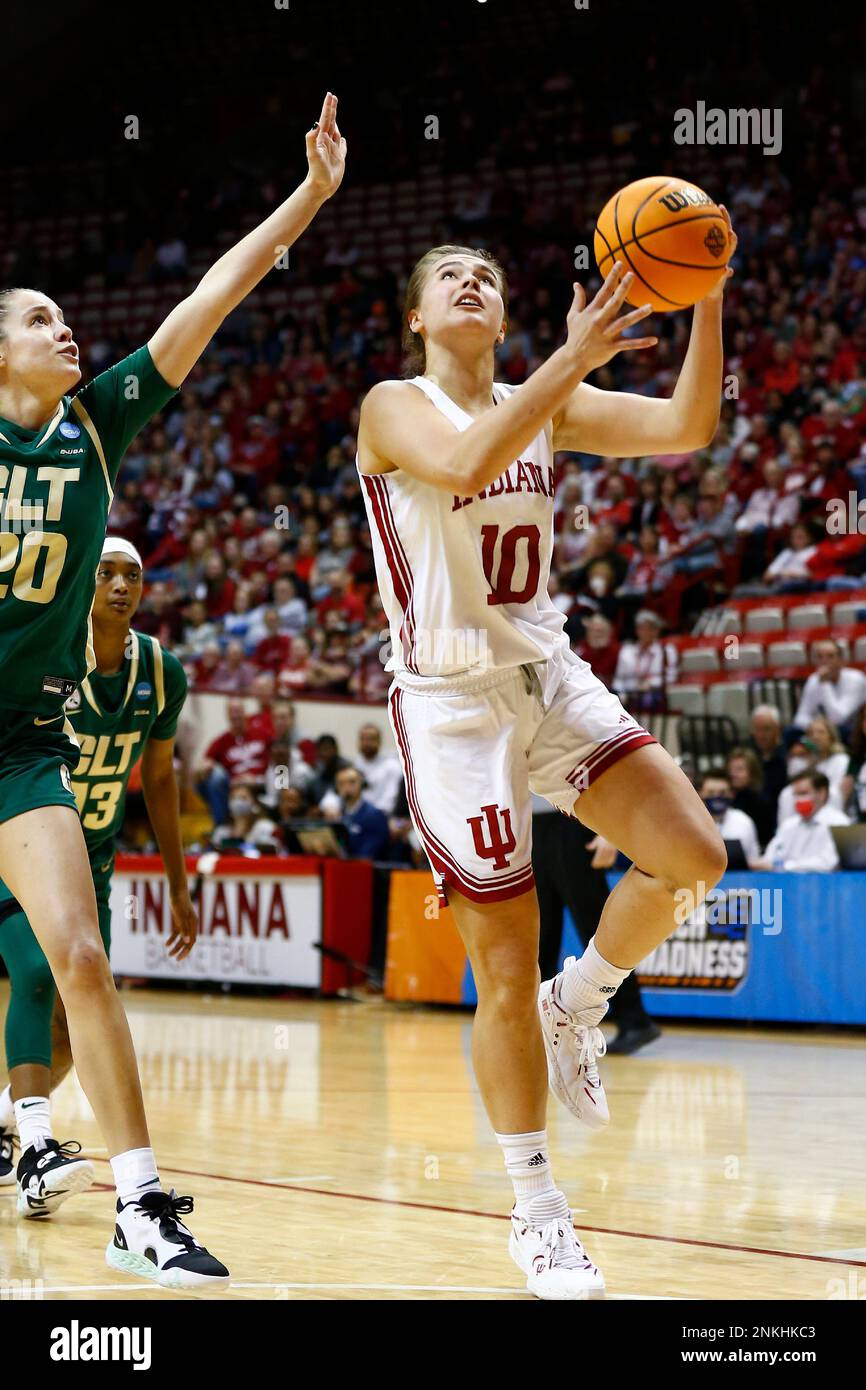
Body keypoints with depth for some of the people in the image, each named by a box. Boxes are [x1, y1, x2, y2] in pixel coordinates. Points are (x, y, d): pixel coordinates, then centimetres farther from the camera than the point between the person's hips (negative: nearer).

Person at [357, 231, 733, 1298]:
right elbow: (469, 460, -30)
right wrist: (575, 357, -35)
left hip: (549, 677, 5)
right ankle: (536, 1214, 11)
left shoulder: (546, 403, 7)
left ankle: (578, 1004, 16)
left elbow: (684, 428, -5)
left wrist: (708, 301, -17)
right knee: (505, 970, -4)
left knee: (691, 859, -14)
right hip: (450, 700, -5)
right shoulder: (394, 407, -8)